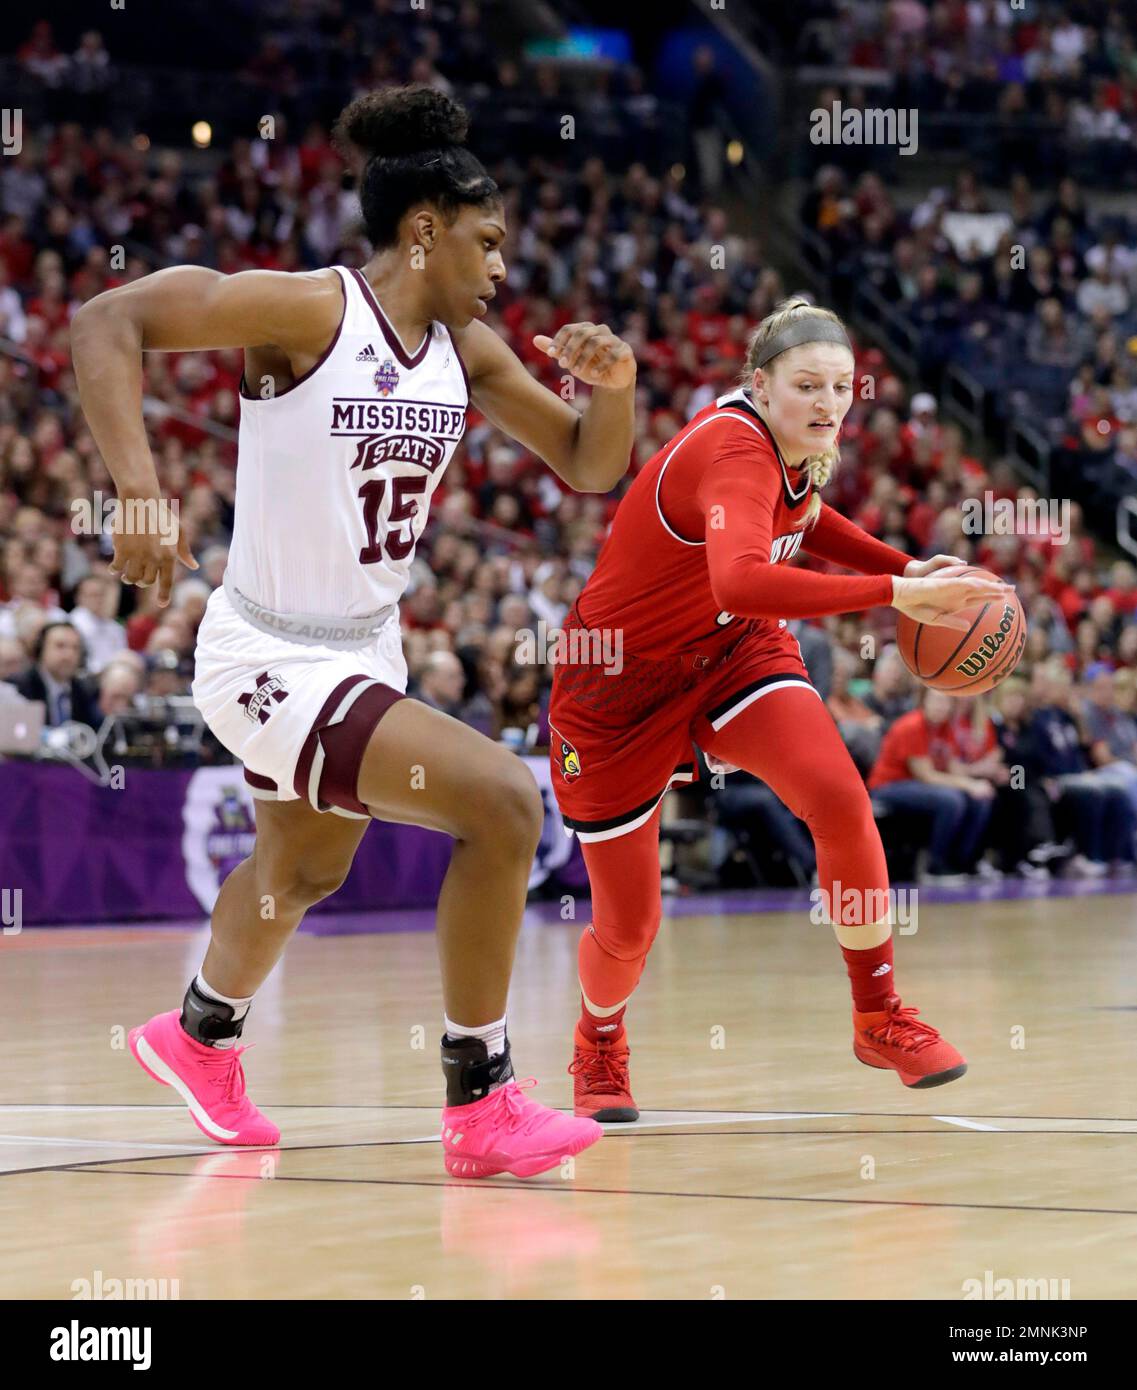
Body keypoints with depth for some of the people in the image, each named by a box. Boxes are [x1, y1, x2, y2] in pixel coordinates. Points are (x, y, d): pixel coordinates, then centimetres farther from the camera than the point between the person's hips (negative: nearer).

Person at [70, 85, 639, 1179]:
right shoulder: (309, 309, -20)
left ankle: (200, 1037, 61)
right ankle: (480, 1108, -11)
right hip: (271, 663, -9)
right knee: (502, 801, -22)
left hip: (364, 650, 9)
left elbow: (590, 467, 8)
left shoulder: (465, 347, 2)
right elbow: (107, 320, -24)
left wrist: (613, 384, -13)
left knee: (305, 869, 32)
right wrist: (135, 481, -36)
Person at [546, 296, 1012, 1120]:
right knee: (628, 930, 3)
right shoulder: (735, 451, -33)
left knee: (841, 801, -22)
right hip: (621, 682, -6)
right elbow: (741, 581, -54)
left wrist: (902, 564, 3)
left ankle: (879, 1019, -4)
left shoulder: (798, 448, -8)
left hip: (735, 650, 6)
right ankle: (599, 1048, 38)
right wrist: (895, 593, -57)